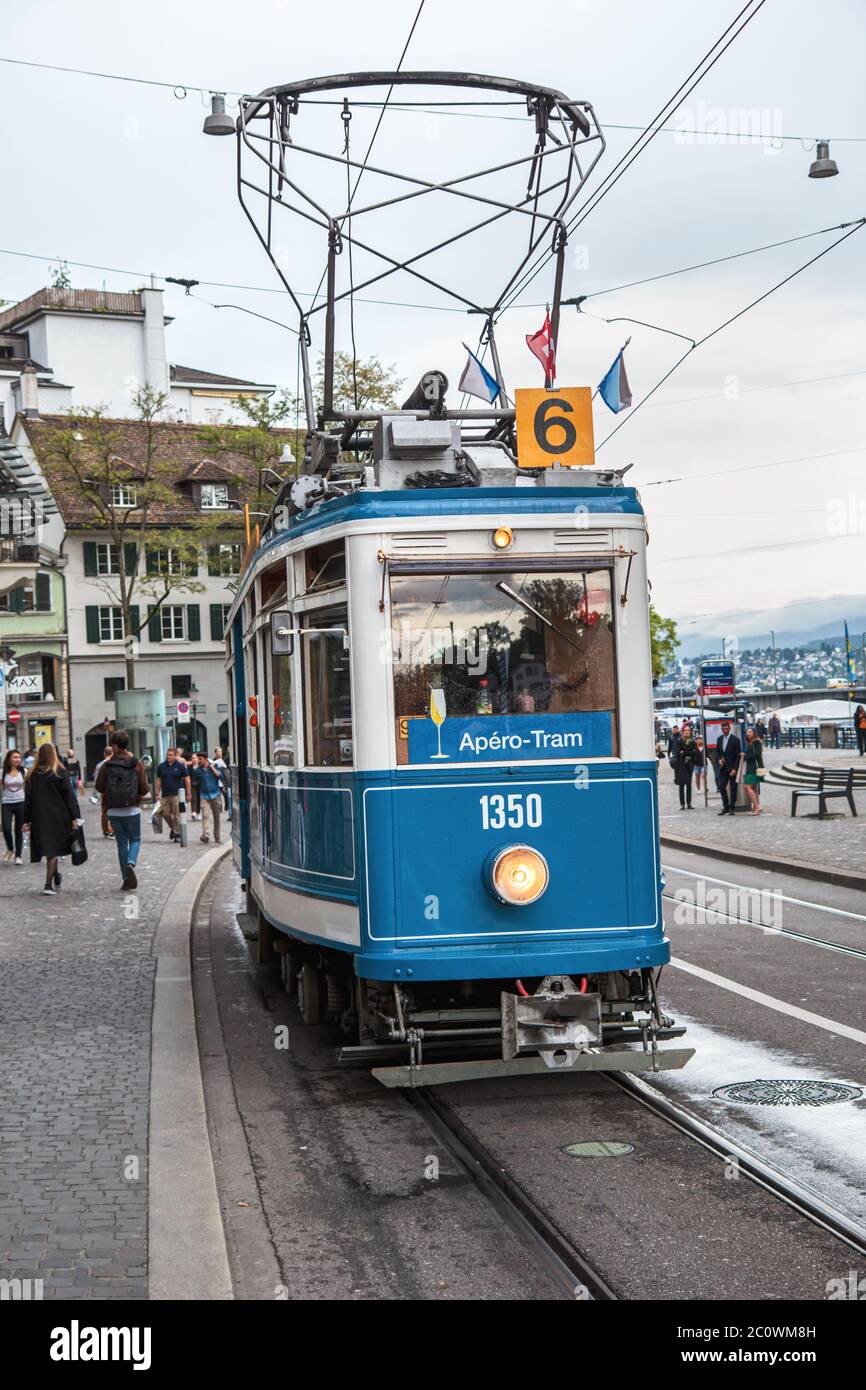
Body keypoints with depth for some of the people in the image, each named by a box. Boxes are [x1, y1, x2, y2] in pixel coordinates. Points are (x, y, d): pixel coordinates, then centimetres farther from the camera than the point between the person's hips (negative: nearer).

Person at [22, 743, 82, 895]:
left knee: (49, 849, 15)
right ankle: (49, 884, -10)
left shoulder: (32, 774, 2)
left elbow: (28, 799, 4)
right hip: (58, 817, -3)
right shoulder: (60, 772, -6)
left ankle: (56, 878, 30)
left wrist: (26, 820, 8)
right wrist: (74, 817, -5)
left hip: (39, 818, 3)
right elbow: (69, 795, -7)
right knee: (54, 849, -1)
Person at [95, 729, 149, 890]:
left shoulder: (106, 766, -5)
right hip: (132, 809, -1)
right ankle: (131, 863, -16)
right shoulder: (135, 764, -6)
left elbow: (99, 787, 0)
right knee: (135, 839, 13)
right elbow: (144, 789, -6)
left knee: (121, 842, 10)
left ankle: (126, 878, 8)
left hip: (113, 810, 1)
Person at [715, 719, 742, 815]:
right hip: (723, 767, 5)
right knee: (721, 786, 1)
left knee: (733, 788, 1)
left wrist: (735, 769, -16)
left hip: (732, 768, -5)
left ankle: (732, 808, 8)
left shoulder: (735, 739, -9)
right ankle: (725, 807, 12)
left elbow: (738, 755, -10)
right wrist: (719, 759, -2)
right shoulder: (719, 739, 8)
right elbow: (717, 752, 19)